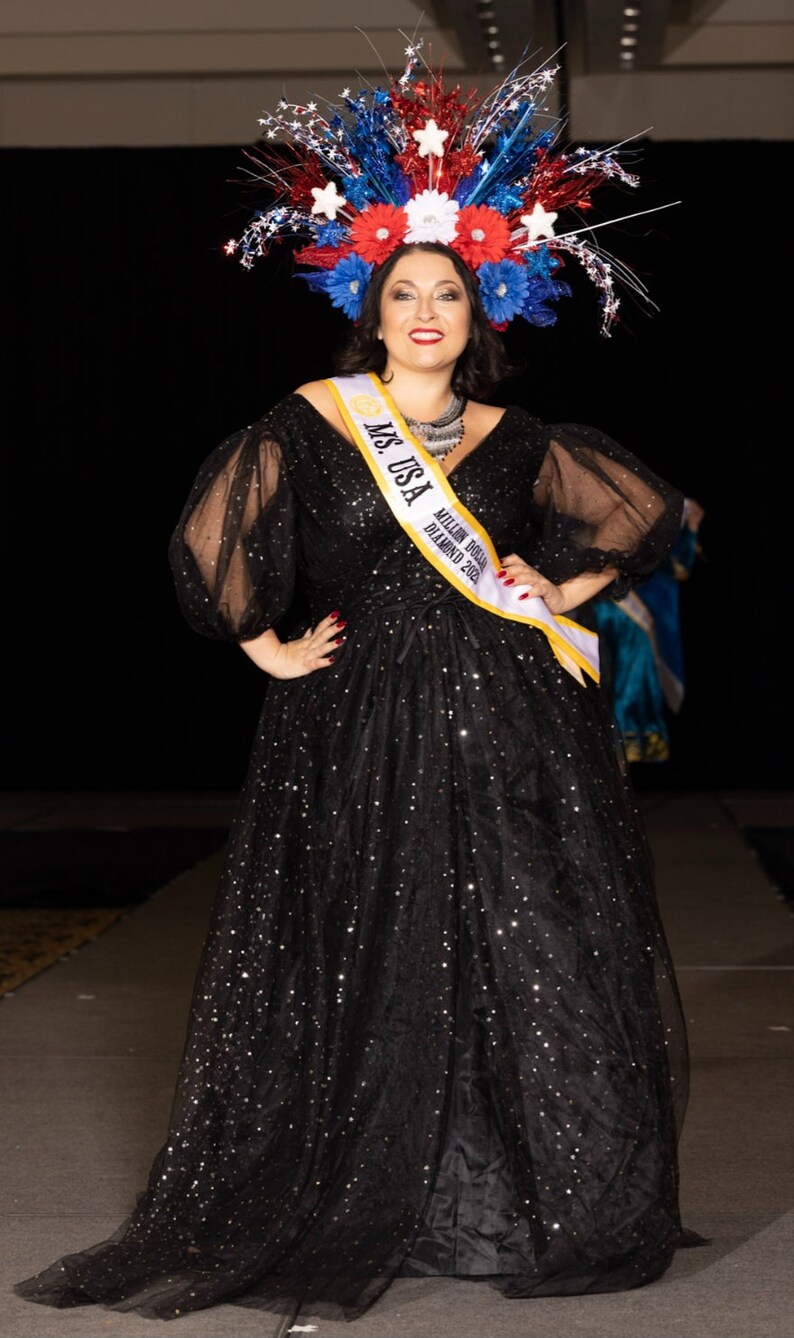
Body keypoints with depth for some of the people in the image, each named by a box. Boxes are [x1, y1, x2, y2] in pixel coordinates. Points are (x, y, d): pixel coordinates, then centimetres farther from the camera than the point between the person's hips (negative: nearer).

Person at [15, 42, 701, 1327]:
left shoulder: (517, 444, 7)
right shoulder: (306, 425, 1)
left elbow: (651, 511, 18)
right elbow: (208, 543, 5)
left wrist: (563, 591, 7)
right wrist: (269, 648, 2)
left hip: (504, 728, 2)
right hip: (355, 731, -2)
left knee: (524, 962, 1)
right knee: (355, 967, 2)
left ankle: (529, 1207, 14)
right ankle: (342, 1209, 14)